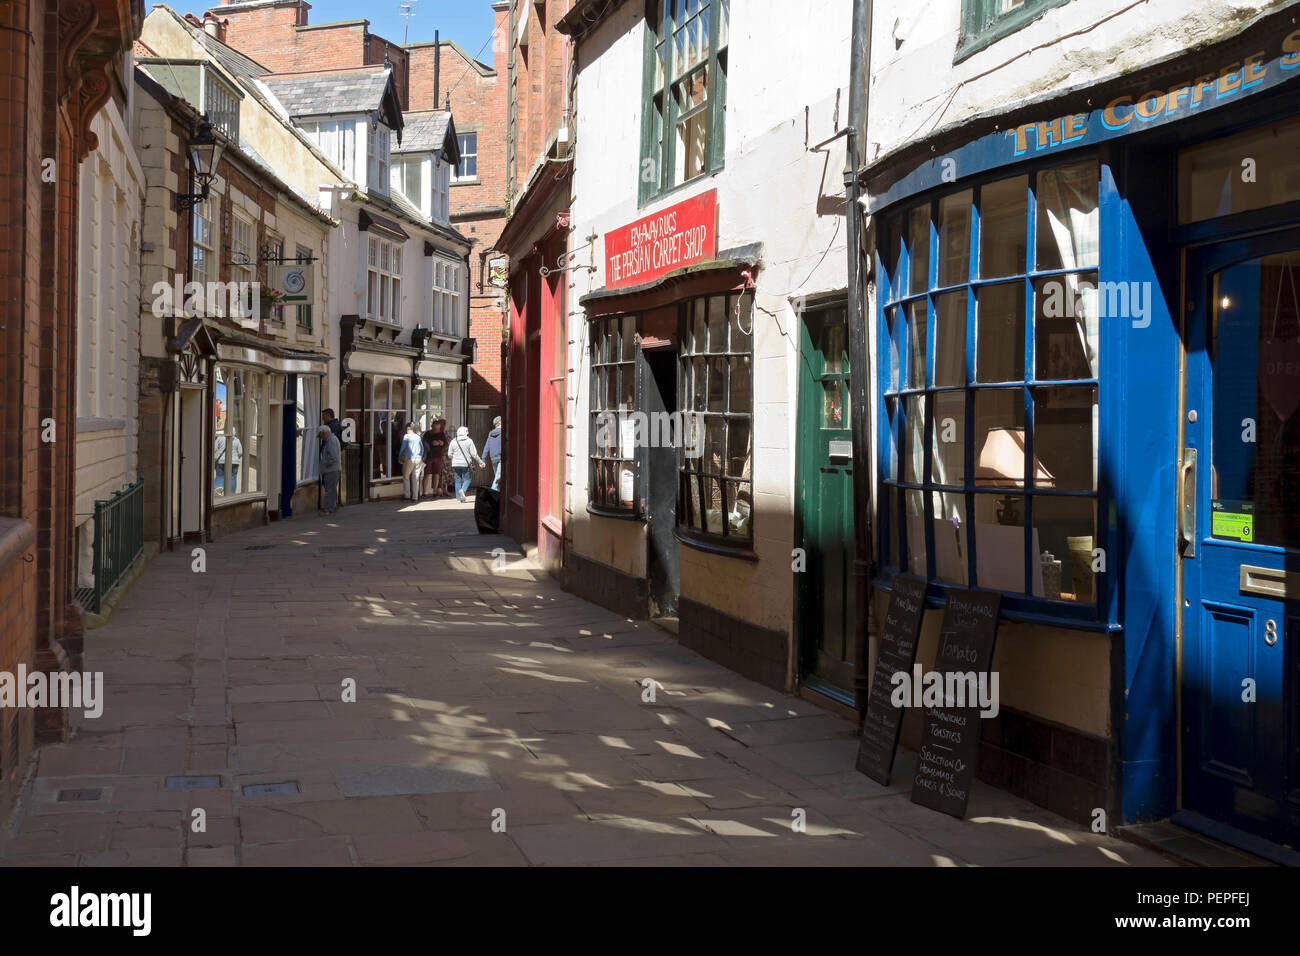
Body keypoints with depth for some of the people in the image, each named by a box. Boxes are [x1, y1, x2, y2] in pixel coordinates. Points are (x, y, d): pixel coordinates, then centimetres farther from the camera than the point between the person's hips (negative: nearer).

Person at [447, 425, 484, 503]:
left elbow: (450, 454, 6)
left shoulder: (453, 441, 3)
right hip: (465, 464, -2)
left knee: (458, 480, 8)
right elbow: (474, 454, -5)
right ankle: (463, 490, -21)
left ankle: (459, 498, 4)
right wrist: (480, 461, 7)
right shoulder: (469, 441, -3)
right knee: (467, 479, 8)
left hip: (456, 464, 2)